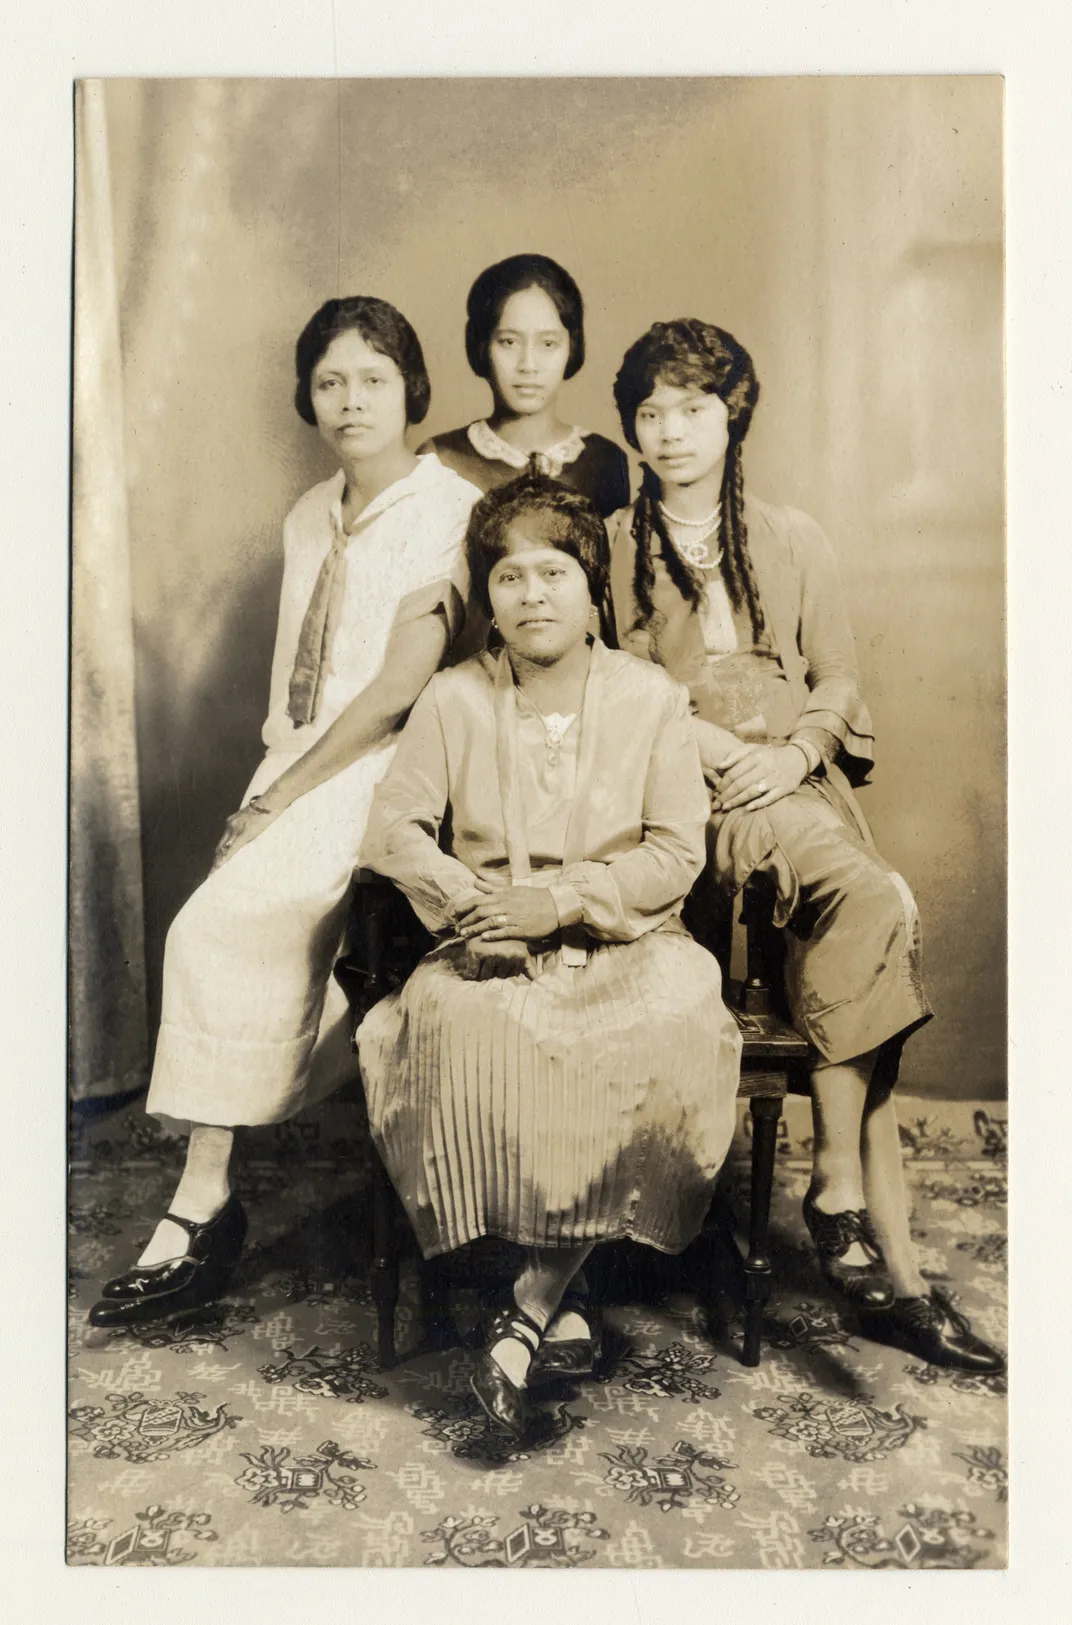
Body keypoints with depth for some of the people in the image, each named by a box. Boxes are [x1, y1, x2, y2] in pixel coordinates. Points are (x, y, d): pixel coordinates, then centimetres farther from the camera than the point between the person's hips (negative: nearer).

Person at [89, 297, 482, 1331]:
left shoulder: (449, 510, -5)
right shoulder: (309, 518, 18)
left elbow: (398, 687, -14)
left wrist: (280, 798, -13)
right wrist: (272, 786, 0)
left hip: (387, 775, -7)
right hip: (300, 772, 7)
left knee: (220, 925, -23)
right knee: (228, 925, -17)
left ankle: (202, 1201, -12)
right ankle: (206, 1202, -4)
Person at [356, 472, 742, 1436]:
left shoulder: (652, 699, 4)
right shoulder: (455, 699, 8)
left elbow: (677, 854, -3)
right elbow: (394, 829, 3)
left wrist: (561, 900, -16)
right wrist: (473, 904, -15)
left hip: (622, 942, 0)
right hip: (492, 946, 1)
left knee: (669, 1031, -33)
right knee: (456, 1024, -33)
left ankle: (528, 1314, -20)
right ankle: (560, 1295, -16)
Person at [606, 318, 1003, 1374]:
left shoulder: (791, 541, 20)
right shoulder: (609, 546, 14)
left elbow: (839, 682, 15)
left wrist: (796, 751, -6)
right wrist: (708, 740, -9)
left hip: (798, 788, 3)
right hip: (680, 796, -3)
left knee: (848, 966, -21)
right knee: (879, 904, -29)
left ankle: (878, 1265, -15)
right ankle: (841, 1194, -22)